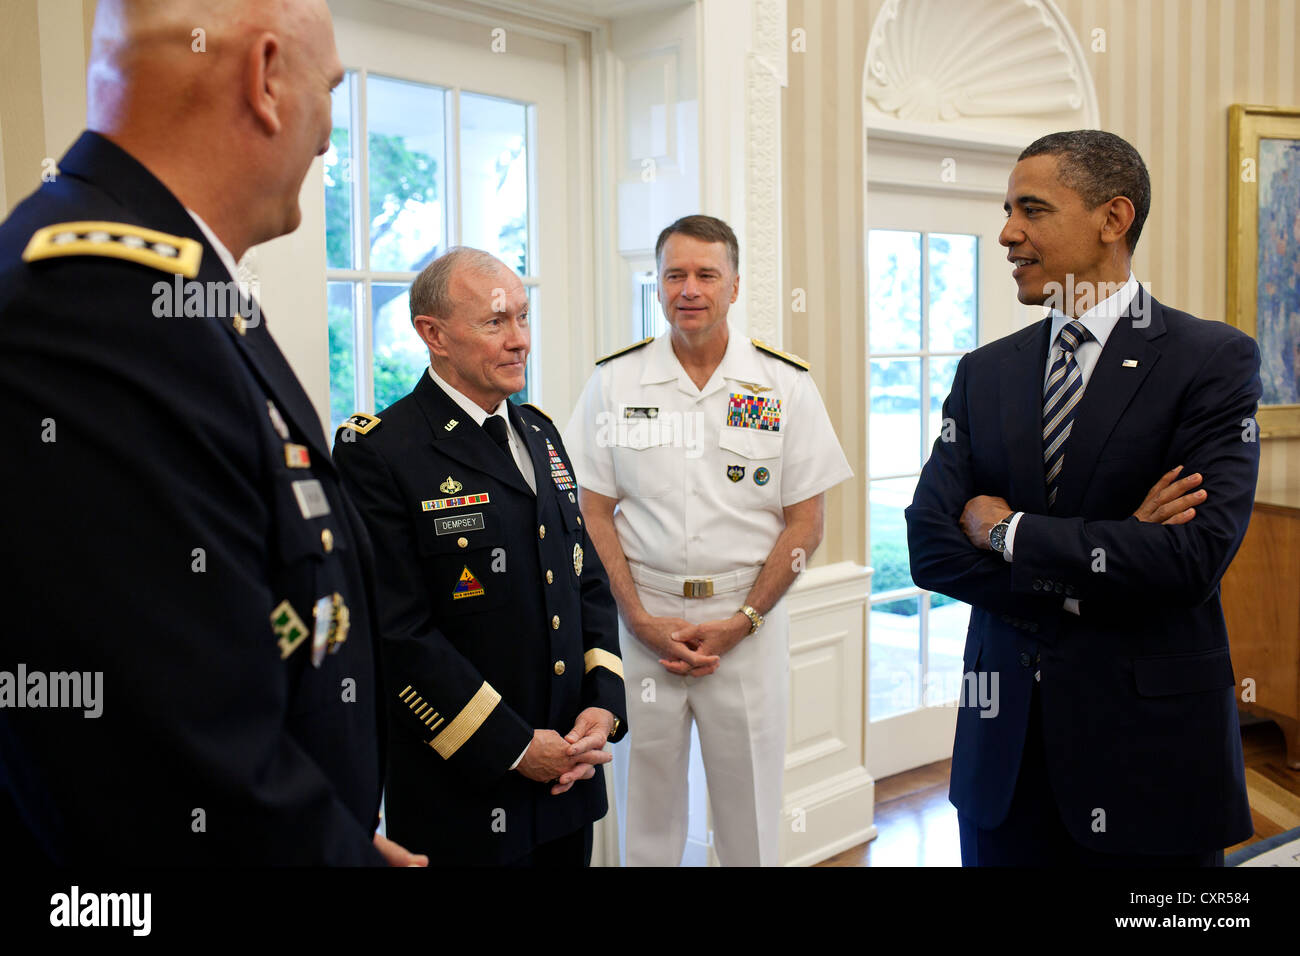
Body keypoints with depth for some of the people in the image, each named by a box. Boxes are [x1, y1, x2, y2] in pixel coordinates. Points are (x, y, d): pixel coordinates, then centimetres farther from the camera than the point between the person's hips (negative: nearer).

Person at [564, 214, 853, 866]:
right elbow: (593, 512, 3)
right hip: (641, 622, 1)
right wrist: (641, 620, -7)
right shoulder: (613, 381, 2)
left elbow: (806, 520, 0)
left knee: (750, 810, 10)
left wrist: (740, 623, -8)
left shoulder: (786, 386, -1)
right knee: (647, 811, 11)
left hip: (749, 622, 0)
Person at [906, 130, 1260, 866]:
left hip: (1149, 744, -3)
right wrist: (1083, 582, -16)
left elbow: (1194, 555, -19)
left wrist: (1007, 531, -12)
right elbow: (930, 546, -4)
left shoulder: (1214, 361, -7)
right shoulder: (985, 372, 5)